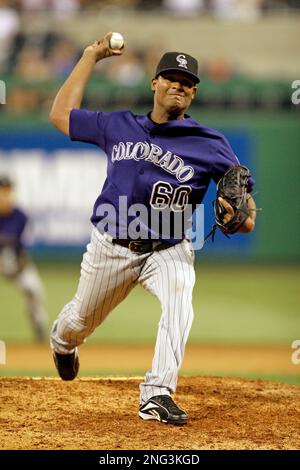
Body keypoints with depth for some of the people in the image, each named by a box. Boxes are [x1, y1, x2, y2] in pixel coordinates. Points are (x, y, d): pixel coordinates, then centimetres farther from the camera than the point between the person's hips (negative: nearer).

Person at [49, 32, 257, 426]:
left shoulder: (210, 145, -6)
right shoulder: (119, 126, 2)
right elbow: (61, 115, 9)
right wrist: (91, 57, 10)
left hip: (168, 251, -2)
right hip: (111, 247, 2)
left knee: (179, 305, -32)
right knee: (81, 320, 18)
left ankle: (157, 394, -35)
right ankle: (62, 342, 56)